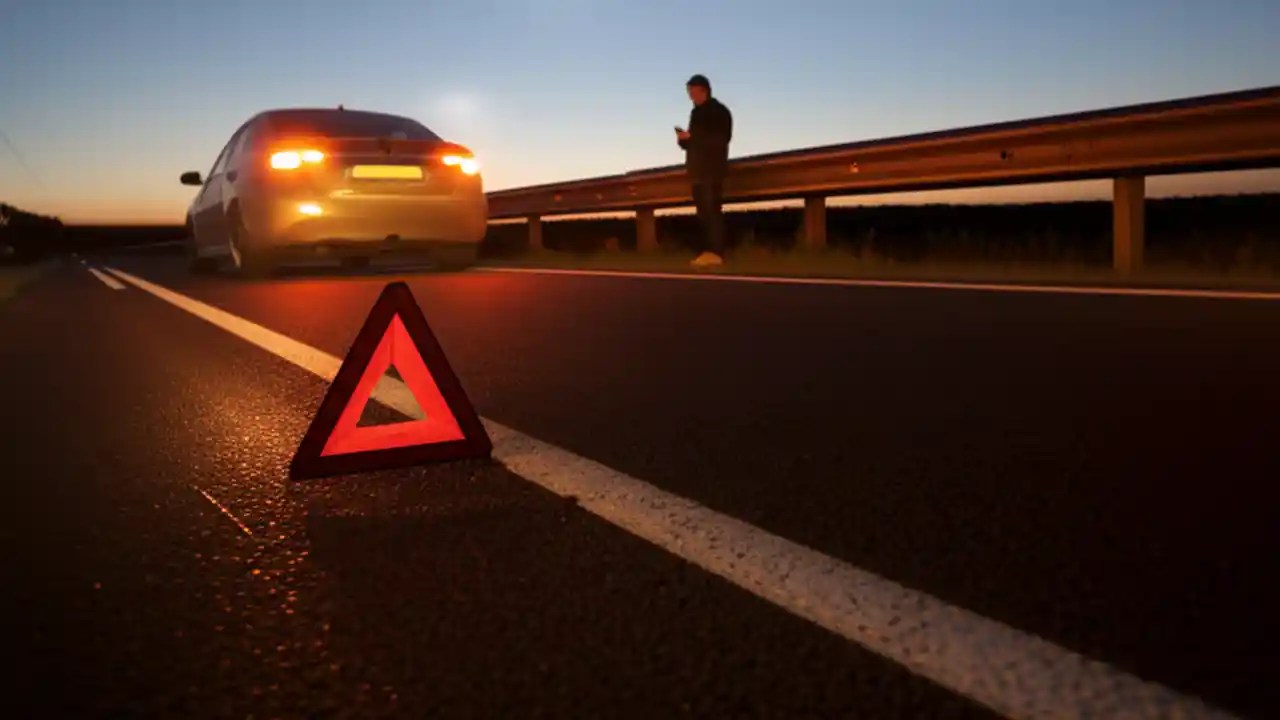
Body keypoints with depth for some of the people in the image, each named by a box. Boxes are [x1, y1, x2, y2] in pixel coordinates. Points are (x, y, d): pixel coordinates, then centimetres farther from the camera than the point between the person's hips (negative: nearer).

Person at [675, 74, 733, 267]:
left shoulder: (719, 111, -1)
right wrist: (684, 139, -2)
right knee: (704, 212, 3)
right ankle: (707, 251, 3)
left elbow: (721, 139, -13)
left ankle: (716, 252, -15)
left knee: (712, 210, -12)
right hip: (698, 170, 7)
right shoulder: (696, 113, 19)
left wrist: (691, 136, -17)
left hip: (712, 170, -7)